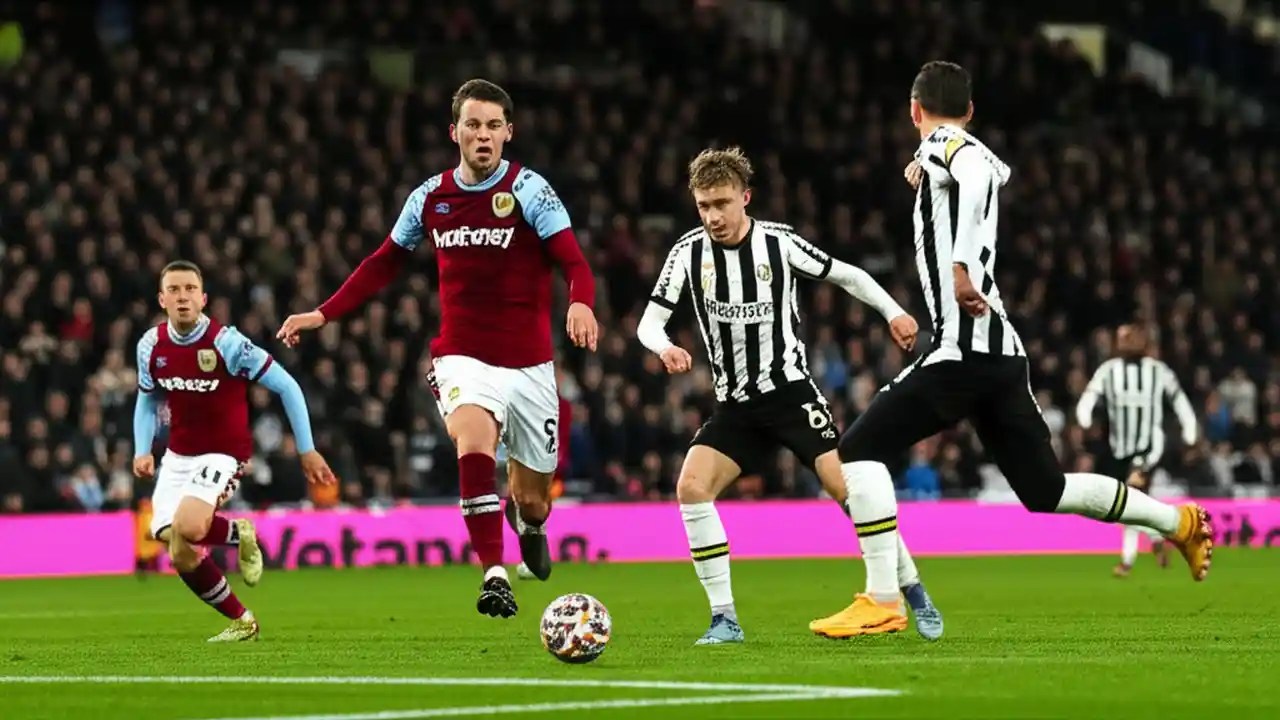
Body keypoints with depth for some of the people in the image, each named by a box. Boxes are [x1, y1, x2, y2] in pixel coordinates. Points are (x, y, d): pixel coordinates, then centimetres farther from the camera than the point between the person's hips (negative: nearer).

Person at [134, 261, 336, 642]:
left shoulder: (227, 343, -19)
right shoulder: (151, 346, -3)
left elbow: (287, 386, -12)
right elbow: (147, 401, 15)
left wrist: (307, 450, -11)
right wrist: (142, 451, 0)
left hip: (223, 454, -5)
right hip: (178, 454, 5)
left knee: (188, 528, -31)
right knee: (180, 554, -5)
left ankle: (239, 533, 4)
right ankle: (242, 621, 16)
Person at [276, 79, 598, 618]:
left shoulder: (528, 190, -7)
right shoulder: (431, 197, 4)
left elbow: (574, 263, -18)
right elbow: (385, 263, 19)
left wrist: (581, 304, -40)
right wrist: (324, 314, 14)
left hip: (528, 366, -1)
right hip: (463, 359, 1)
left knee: (533, 500, 6)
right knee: (474, 439, -32)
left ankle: (530, 526, 45)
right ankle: (494, 576, -33)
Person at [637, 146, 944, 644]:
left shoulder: (778, 242, -8)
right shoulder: (688, 252, -4)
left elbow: (846, 275, 6)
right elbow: (650, 323, -3)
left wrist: (893, 312, -5)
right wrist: (665, 348, -25)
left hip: (791, 390, -3)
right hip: (735, 403, 3)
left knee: (845, 484, -14)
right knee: (691, 487, -17)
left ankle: (913, 594, 3)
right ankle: (724, 618, -10)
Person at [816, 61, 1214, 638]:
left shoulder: (943, 145, -5)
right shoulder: (978, 154, 18)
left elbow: (975, 174, -28)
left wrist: (961, 264, -36)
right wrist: (931, 177, 42)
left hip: (963, 350, -9)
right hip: (1001, 352, 9)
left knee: (859, 450, -7)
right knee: (1047, 492, 18)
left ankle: (881, 600, -13)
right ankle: (1179, 522, 22)